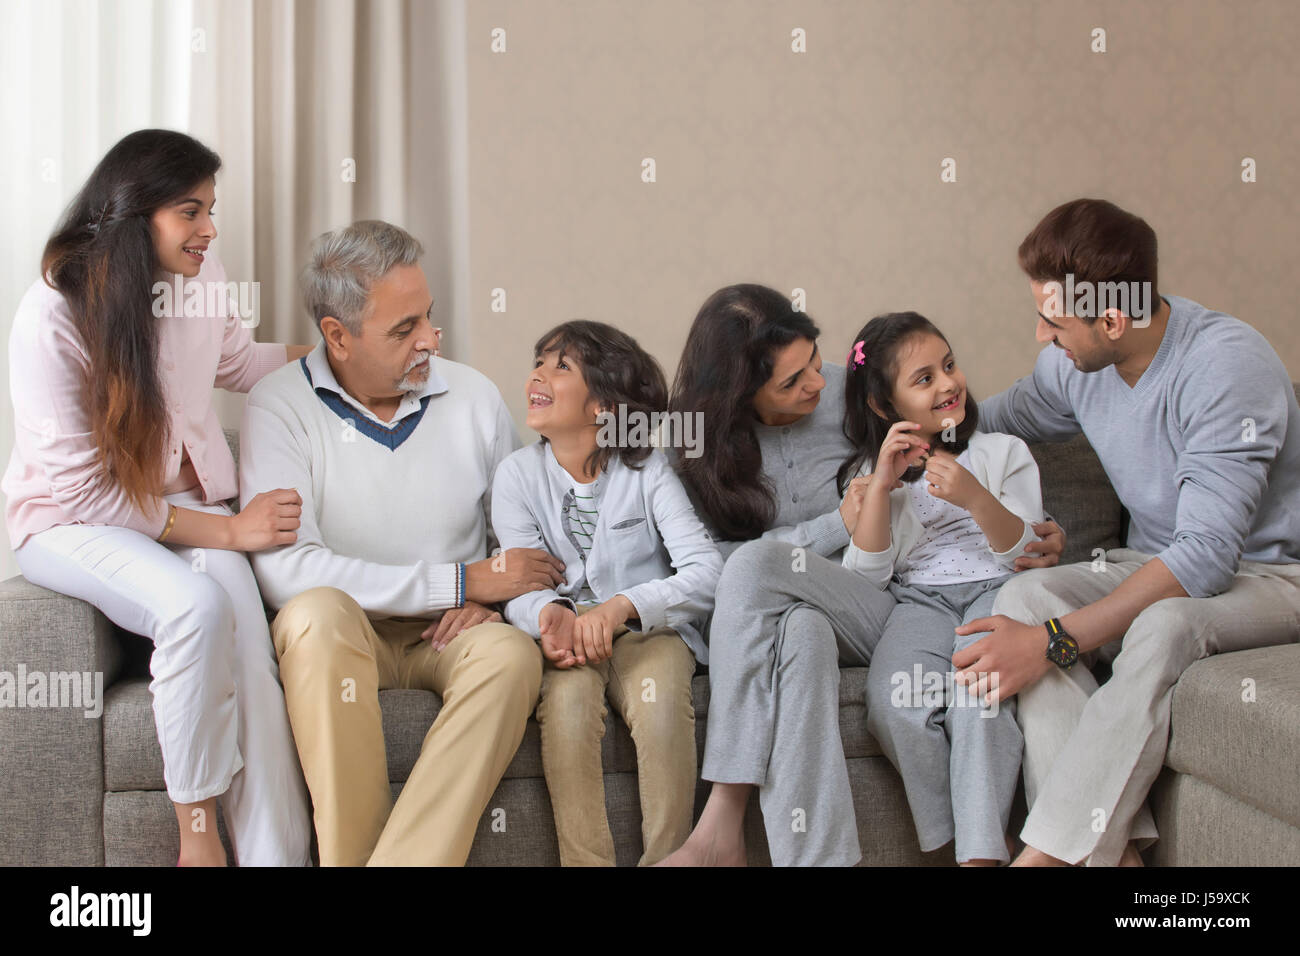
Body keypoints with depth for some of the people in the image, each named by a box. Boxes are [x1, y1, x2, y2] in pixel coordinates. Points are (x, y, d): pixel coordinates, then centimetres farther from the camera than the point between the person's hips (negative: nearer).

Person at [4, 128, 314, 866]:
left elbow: (235, 362, 20)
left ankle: (278, 853, -25)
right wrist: (226, 531, -23)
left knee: (244, 630, -28)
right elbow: (85, 494, -18)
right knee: (197, 605, -34)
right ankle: (199, 838, -17)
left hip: (187, 500, 4)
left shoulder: (203, 279, -5)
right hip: (71, 522, -4)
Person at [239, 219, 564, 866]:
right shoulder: (279, 407, -7)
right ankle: (354, 853, -27)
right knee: (319, 612, -35)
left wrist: (488, 601, -11)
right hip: (338, 638, -2)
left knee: (511, 653, -30)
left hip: (446, 636, 3)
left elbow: (526, 545, 14)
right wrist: (461, 581, -16)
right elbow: (285, 572, -19)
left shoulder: (474, 396, 6)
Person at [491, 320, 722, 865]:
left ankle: (665, 857, -19)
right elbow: (520, 585, -5)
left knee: (659, 697, -32)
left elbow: (705, 573, -15)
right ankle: (585, 860, -23)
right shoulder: (518, 474, 1)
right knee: (568, 694, -31)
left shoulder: (647, 472, -5)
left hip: (649, 629, -1)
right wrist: (550, 613, -30)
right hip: (565, 635, 1)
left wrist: (622, 607, -31)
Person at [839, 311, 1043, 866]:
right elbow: (867, 576, 5)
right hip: (919, 600, 1)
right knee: (895, 702, -31)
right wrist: (881, 484, -4)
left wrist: (975, 498, -15)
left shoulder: (1003, 452, 16)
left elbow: (1024, 554, 3)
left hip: (996, 590, -1)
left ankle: (980, 850, -31)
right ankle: (973, 838, -16)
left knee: (977, 692, -34)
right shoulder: (869, 473, 18)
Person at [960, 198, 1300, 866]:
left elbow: (1207, 555, -31)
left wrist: (1054, 641, -36)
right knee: (1024, 594, -23)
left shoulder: (1227, 364, -25)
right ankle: (1110, 848, -33)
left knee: (1166, 624, -39)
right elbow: (1004, 419, 21)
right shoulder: (1073, 362, -3)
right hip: (1159, 566, 7)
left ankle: (1045, 853, -33)